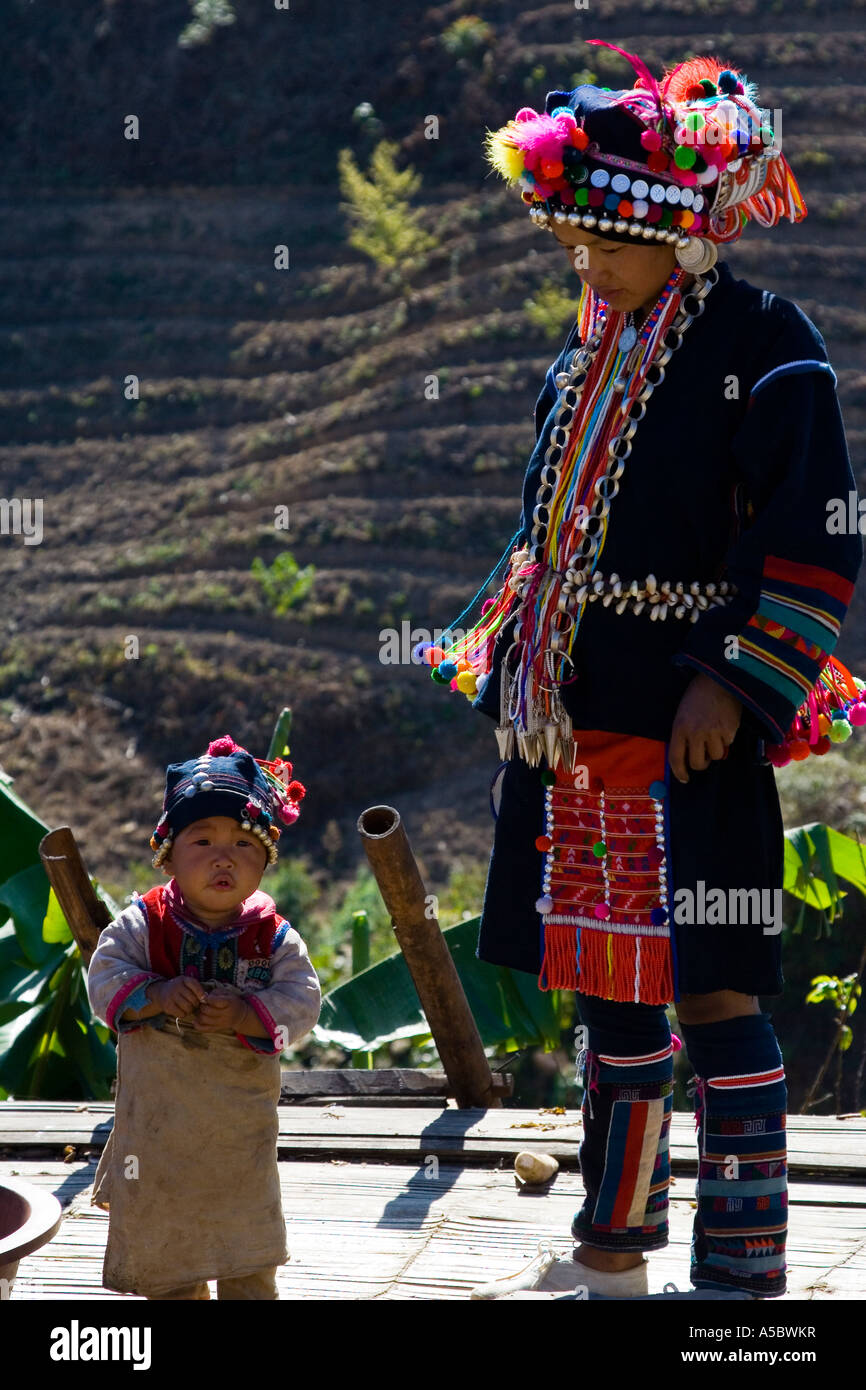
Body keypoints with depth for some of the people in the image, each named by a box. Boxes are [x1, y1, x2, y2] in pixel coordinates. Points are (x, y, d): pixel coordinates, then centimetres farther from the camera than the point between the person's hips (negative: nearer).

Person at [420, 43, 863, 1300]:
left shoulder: (764, 347, -8)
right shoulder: (584, 365, 15)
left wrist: (735, 686, -17)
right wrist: (512, 679, 16)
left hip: (691, 732, -7)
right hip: (576, 726, 7)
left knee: (710, 992, -6)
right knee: (609, 988, 15)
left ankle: (743, 1270, 1)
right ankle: (615, 1246, 26)